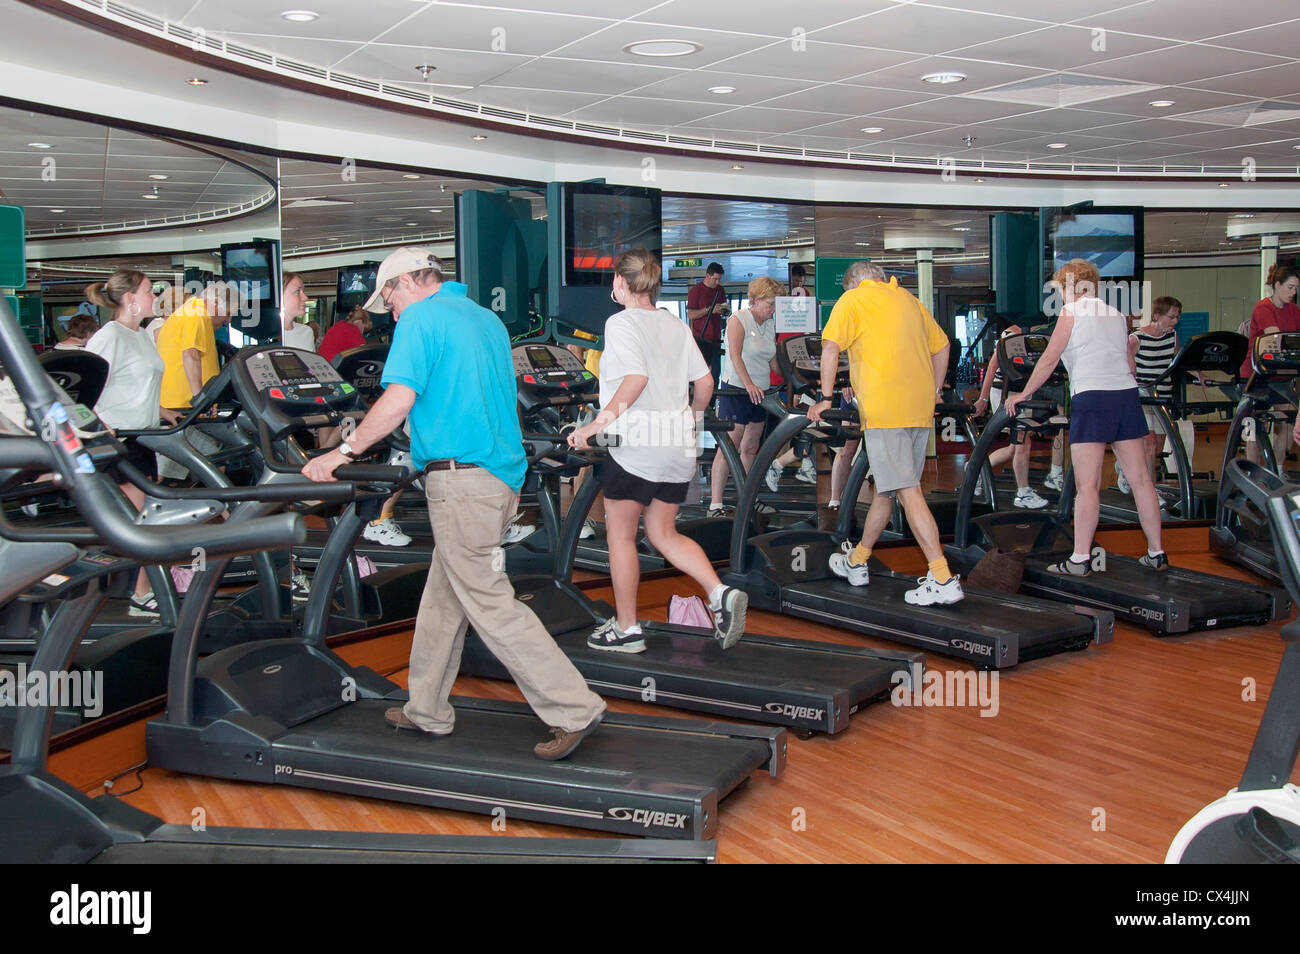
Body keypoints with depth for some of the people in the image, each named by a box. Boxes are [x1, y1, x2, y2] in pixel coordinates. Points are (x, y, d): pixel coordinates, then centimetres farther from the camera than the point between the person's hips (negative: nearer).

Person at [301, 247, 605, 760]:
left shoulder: (421, 318, -8)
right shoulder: (486, 319, 19)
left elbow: (399, 400, -17)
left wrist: (343, 452, -10)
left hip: (462, 479, -9)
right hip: (501, 471, 9)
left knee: (489, 603, -5)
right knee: (444, 596, 17)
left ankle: (574, 710, -4)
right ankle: (427, 710, 27)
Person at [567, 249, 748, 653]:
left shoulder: (621, 323, -7)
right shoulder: (676, 326, 13)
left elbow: (636, 377, -22)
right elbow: (705, 383, 12)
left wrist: (598, 423, -20)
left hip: (637, 444, -7)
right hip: (678, 446, 7)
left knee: (620, 534, 8)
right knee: (664, 533, 16)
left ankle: (626, 629, 15)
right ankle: (721, 594, -3)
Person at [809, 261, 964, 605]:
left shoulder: (852, 299, 3)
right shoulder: (907, 299, 23)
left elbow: (831, 348, -9)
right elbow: (941, 345, 28)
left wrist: (825, 399, -6)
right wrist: (933, 392, 32)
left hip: (884, 408, -7)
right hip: (920, 409, 7)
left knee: (908, 490, -11)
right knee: (887, 487, 16)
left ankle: (943, 580, -18)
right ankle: (857, 562, 30)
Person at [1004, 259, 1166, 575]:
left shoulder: (1072, 311, 2)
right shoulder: (1116, 315, 19)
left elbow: (1049, 360, 0)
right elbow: (1130, 365, 21)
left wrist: (1024, 394, 9)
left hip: (1091, 396, -6)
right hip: (1127, 395, 6)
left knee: (1087, 484, -7)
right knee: (1139, 478, 7)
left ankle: (1080, 559, -8)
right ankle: (1156, 553, 11)